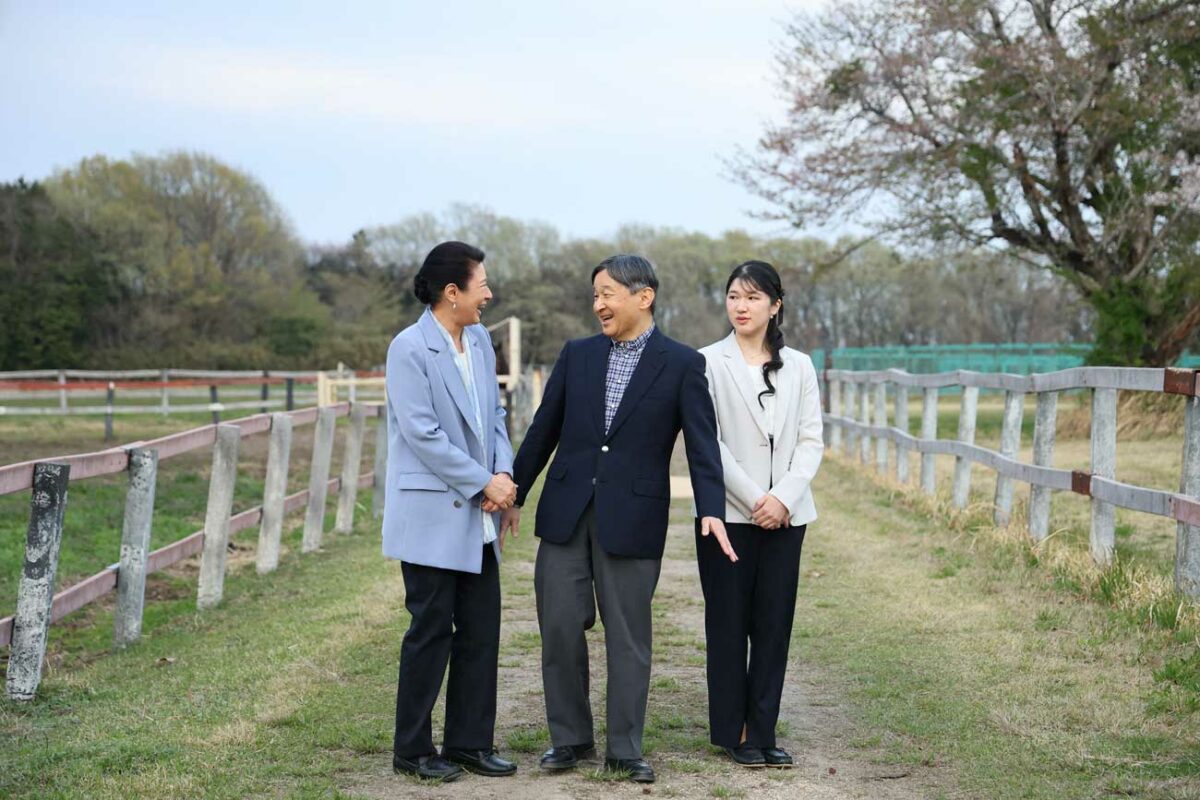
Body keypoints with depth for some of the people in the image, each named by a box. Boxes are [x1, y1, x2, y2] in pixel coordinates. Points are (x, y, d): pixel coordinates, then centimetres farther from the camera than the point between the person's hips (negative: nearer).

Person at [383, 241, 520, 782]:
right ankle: (411, 750, 13)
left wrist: (504, 474, -4)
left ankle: (469, 741, 19)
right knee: (432, 631, 0)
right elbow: (424, 434, -18)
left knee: (481, 630, 9)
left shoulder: (480, 341, 8)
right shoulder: (409, 349, -14)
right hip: (433, 517, -7)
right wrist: (485, 483, -14)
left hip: (477, 516, 7)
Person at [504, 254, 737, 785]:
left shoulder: (681, 364, -1)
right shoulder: (577, 355, 8)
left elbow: (701, 443, -7)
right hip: (565, 513, 3)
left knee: (628, 636, 4)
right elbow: (543, 430, 12)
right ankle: (570, 739, 18)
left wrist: (711, 510, -19)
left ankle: (624, 749, 14)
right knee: (560, 628, 4)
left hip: (632, 518, -3)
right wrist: (513, 494, 11)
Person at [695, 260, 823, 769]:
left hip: (785, 514, 3)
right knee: (729, 623, 3)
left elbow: (811, 441, 4)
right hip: (728, 514, -3)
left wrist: (783, 497, -10)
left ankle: (762, 731, 11)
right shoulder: (709, 363, -1)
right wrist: (753, 499, -12)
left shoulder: (799, 366, 8)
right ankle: (732, 731, 11)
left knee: (775, 623, 4)